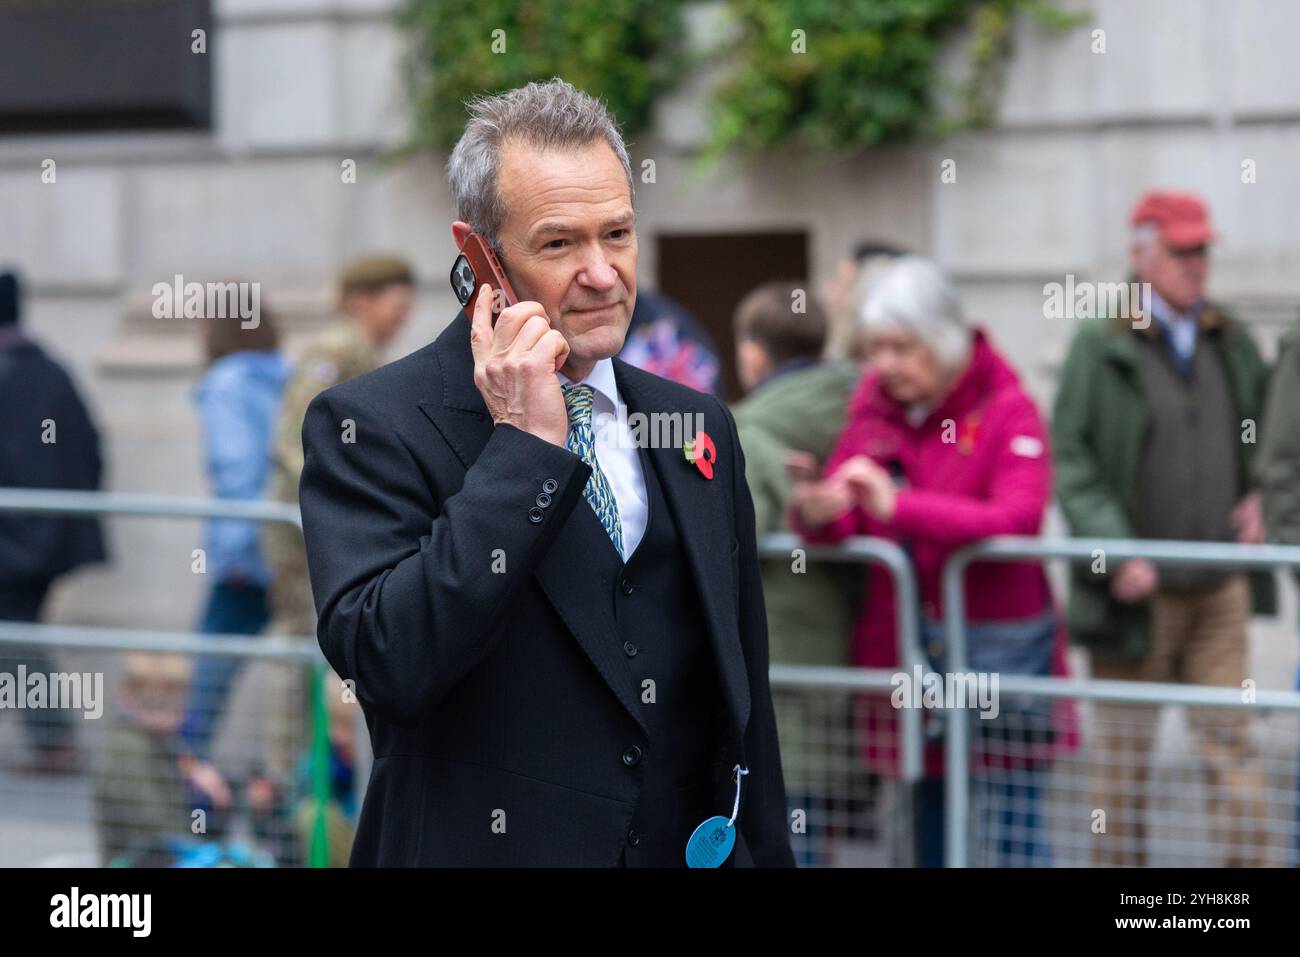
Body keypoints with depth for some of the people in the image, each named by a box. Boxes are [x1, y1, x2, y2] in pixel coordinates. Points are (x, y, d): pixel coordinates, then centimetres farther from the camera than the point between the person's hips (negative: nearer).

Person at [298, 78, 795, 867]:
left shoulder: (697, 424, 5)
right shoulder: (369, 425, -12)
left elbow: (745, 696, 9)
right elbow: (387, 666, -25)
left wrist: (769, 856, 5)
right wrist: (524, 446, -23)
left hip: (694, 849, 5)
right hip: (484, 844, -5)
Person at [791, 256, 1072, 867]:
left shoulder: (1008, 411, -8)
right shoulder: (874, 409, 8)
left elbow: (1017, 518, -24)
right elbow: (845, 526, 2)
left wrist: (900, 506, -32)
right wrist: (815, 514, -23)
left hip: (998, 641, -5)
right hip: (905, 644, 5)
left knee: (1014, 825, -3)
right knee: (929, 812, 11)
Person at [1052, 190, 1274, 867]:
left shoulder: (1233, 344, 9)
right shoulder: (1100, 348, -6)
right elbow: (1069, 462, -11)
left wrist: (1259, 497, 4)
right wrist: (1115, 551, -20)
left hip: (1221, 588, 4)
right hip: (1136, 589, -4)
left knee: (1232, 745, 3)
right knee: (1125, 755, 6)